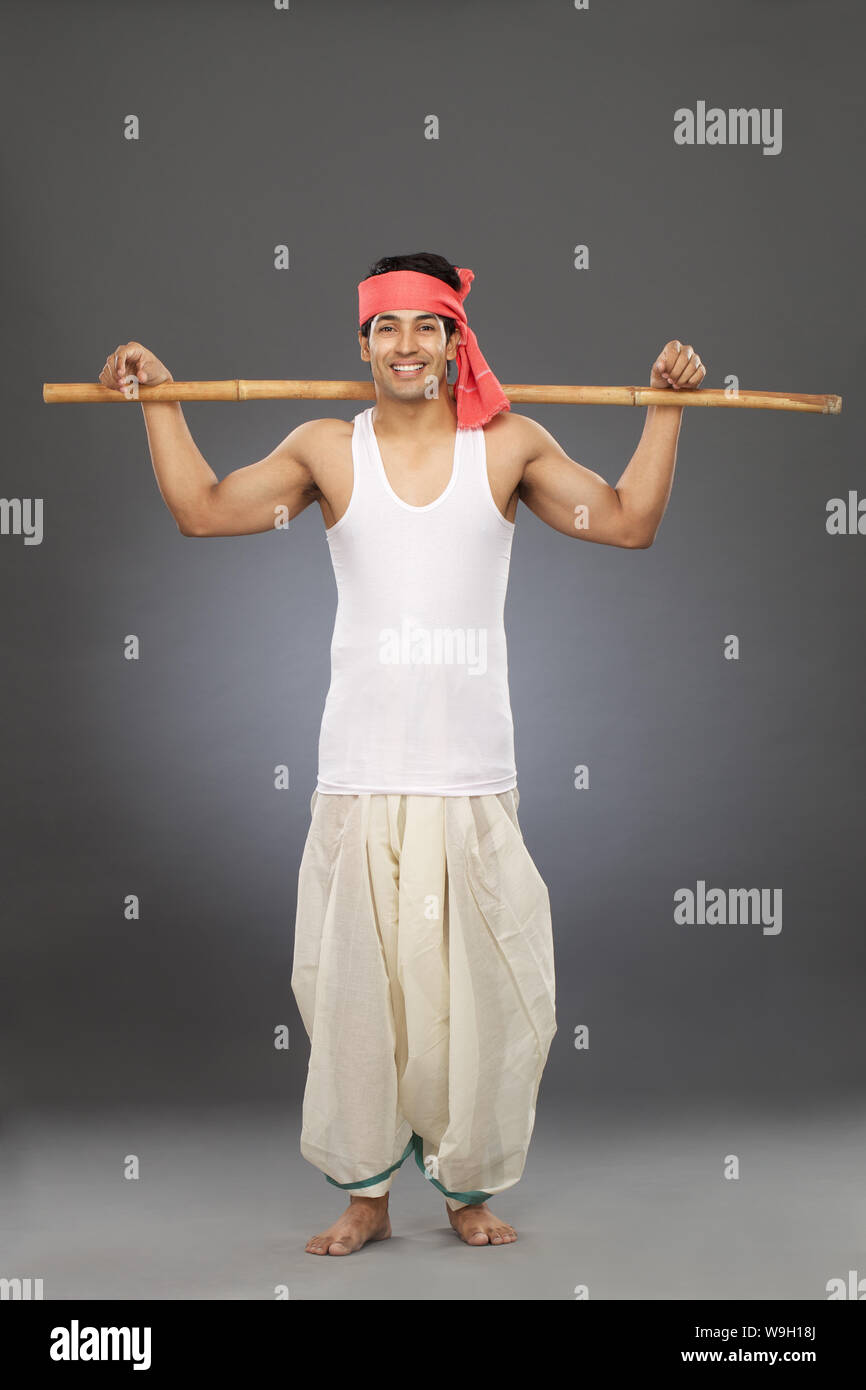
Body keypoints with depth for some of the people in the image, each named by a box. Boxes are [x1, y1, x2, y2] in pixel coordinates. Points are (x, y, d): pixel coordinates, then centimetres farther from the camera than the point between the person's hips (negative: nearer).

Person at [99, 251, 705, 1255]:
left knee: (480, 990, 4)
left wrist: (667, 407, 0)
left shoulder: (510, 447, 4)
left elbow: (629, 522, 4)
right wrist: (159, 402, 6)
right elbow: (202, 509, 7)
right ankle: (364, 1194, 20)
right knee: (353, 988, 5)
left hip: (474, 783, 0)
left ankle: (469, 1187, 22)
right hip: (358, 780, 0)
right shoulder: (327, 449, 6)